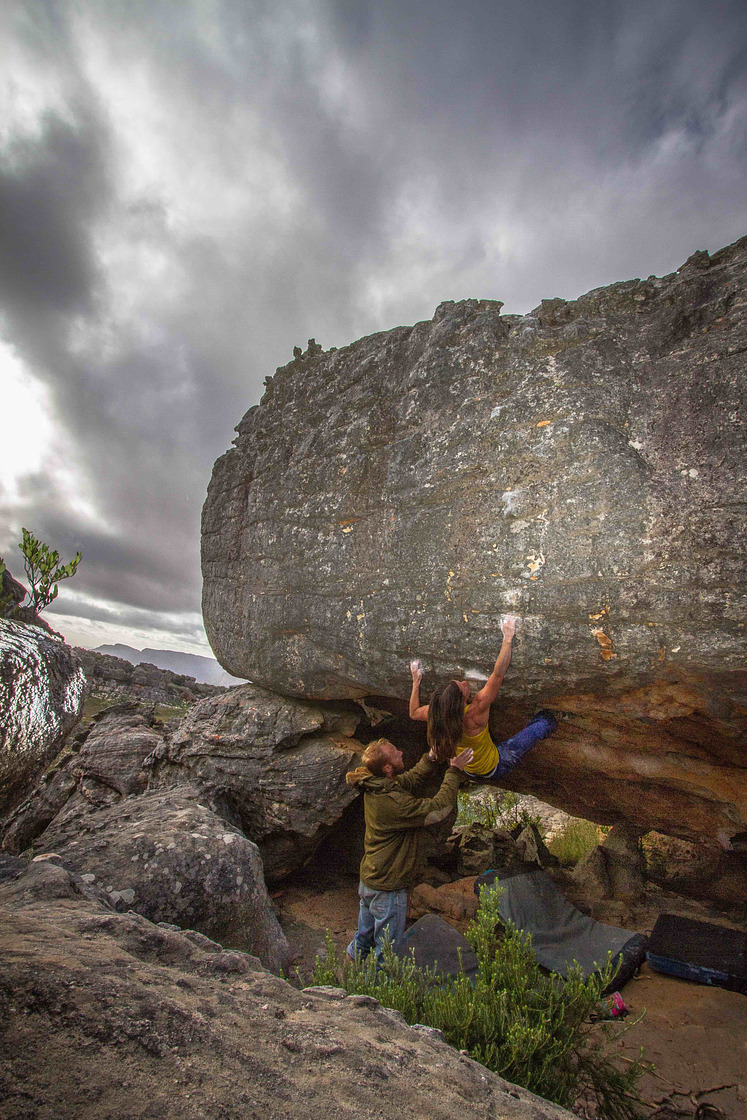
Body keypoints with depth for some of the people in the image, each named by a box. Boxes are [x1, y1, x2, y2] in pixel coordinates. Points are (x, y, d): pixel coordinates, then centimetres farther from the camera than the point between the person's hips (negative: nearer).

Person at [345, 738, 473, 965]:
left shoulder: (375, 786, -9)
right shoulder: (393, 802, -36)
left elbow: (413, 780, 3)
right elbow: (439, 808, -29)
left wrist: (432, 758, -12)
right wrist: (454, 771, -21)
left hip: (368, 878, 8)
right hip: (387, 888, -8)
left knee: (365, 936, 31)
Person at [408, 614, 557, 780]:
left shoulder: (437, 714, -25)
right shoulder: (475, 713, -42)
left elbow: (413, 713, -2)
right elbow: (498, 674, -39)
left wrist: (416, 681, 2)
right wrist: (508, 637, -34)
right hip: (493, 769, -5)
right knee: (543, 722, 2)